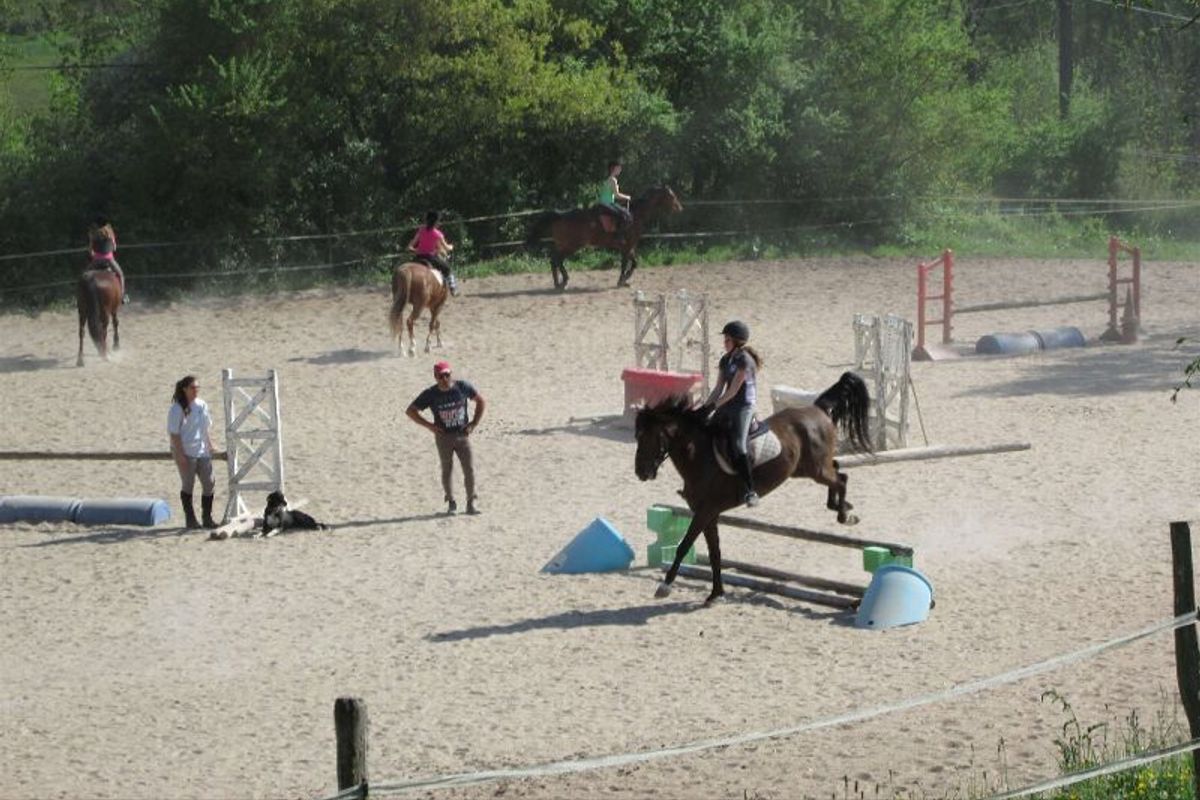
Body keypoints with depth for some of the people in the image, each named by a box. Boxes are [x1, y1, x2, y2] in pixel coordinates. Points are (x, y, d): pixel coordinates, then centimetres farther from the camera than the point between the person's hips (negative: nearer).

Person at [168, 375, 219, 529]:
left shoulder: (202, 405, 9)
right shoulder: (178, 409, -10)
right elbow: (174, 433, -12)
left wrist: (210, 447, 14)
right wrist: (180, 454, -17)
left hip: (202, 451, 6)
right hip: (186, 452, -6)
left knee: (209, 484, 3)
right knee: (188, 485, 3)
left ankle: (207, 518, 13)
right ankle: (190, 519, 11)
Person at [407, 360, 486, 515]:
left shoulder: (463, 387, -6)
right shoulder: (431, 394, -9)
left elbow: (481, 401, 8)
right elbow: (410, 411, -3)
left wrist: (474, 423, 0)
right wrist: (429, 425, -9)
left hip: (462, 434, 1)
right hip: (444, 437, -1)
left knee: (469, 469, -2)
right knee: (447, 470, 6)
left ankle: (471, 502, 9)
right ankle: (451, 503, 18)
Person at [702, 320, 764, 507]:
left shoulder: (744, 360, -15)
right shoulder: (725, 360, 11)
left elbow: (733, 390, -16)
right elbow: (719, 388, 12)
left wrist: (713, 406, -13)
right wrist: (704, 407, 2)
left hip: (744, 406, -9)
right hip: (727, 406, 9)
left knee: (738, 445, -23)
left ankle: (751, 491, -21)